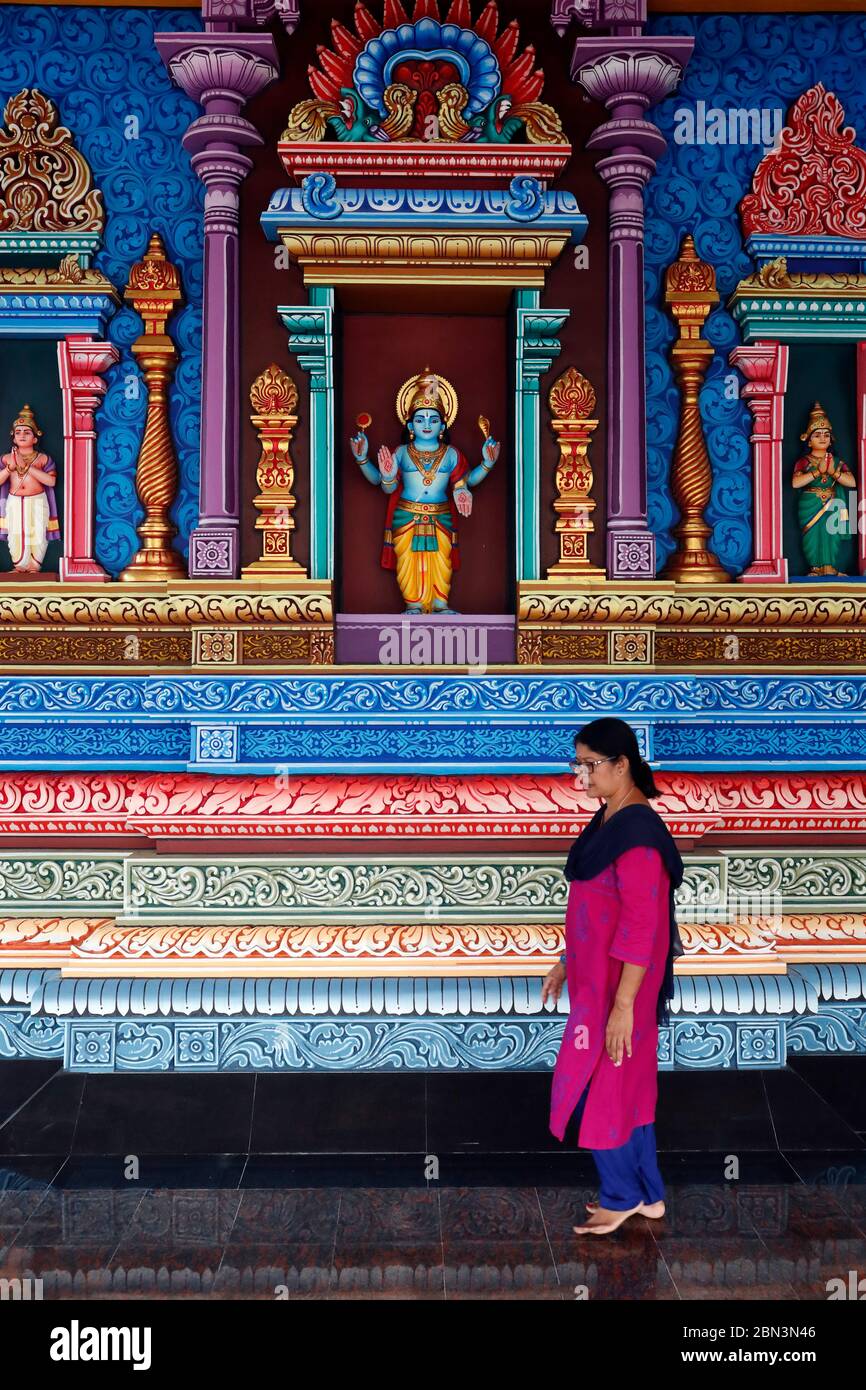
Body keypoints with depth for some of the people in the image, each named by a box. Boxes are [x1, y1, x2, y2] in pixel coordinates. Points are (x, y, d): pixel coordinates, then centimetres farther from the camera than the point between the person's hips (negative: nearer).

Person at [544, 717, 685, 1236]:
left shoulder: (637, 831, -23)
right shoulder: (608, 820, 7)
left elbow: (642, 927, -24)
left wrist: (622, 1004, -23)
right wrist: (566, 963, 21)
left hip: (620, 983, -10)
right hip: (597, 975, 10)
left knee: (600, 1087, 4)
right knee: (625, 1083, 17)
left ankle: (621, 1196, 22)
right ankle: (649, 1194, 30)